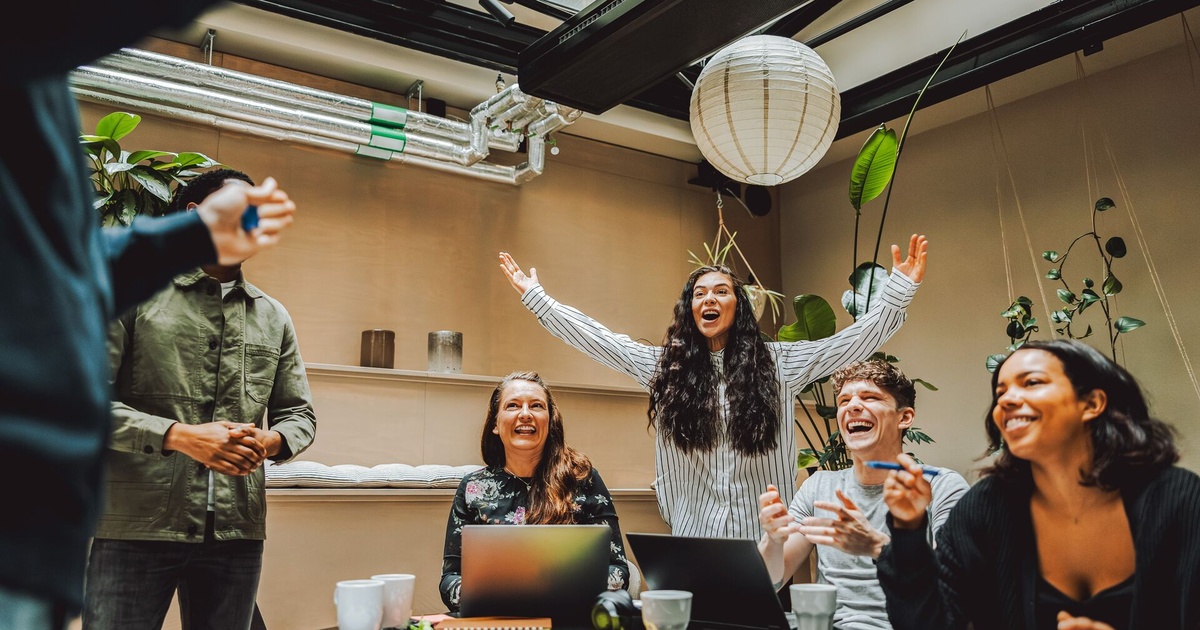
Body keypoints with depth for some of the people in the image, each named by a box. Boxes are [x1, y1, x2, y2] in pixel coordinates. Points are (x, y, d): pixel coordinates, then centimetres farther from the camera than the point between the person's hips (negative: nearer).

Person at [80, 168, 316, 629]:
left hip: (237, 533, 4)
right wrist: (180, 436, -16)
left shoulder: (274, 318, 15)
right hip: (137, 527, -4)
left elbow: (299, 414, 16)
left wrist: (269, 442, -7)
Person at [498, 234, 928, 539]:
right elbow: (596, 339, 5)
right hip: (693, 532, 1)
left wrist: (900, 289, -9)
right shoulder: (664, 365, 6)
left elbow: (855, 340, -1)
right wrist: (536, 296, 5)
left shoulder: (778, 363, 2)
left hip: (763, 535, -1)